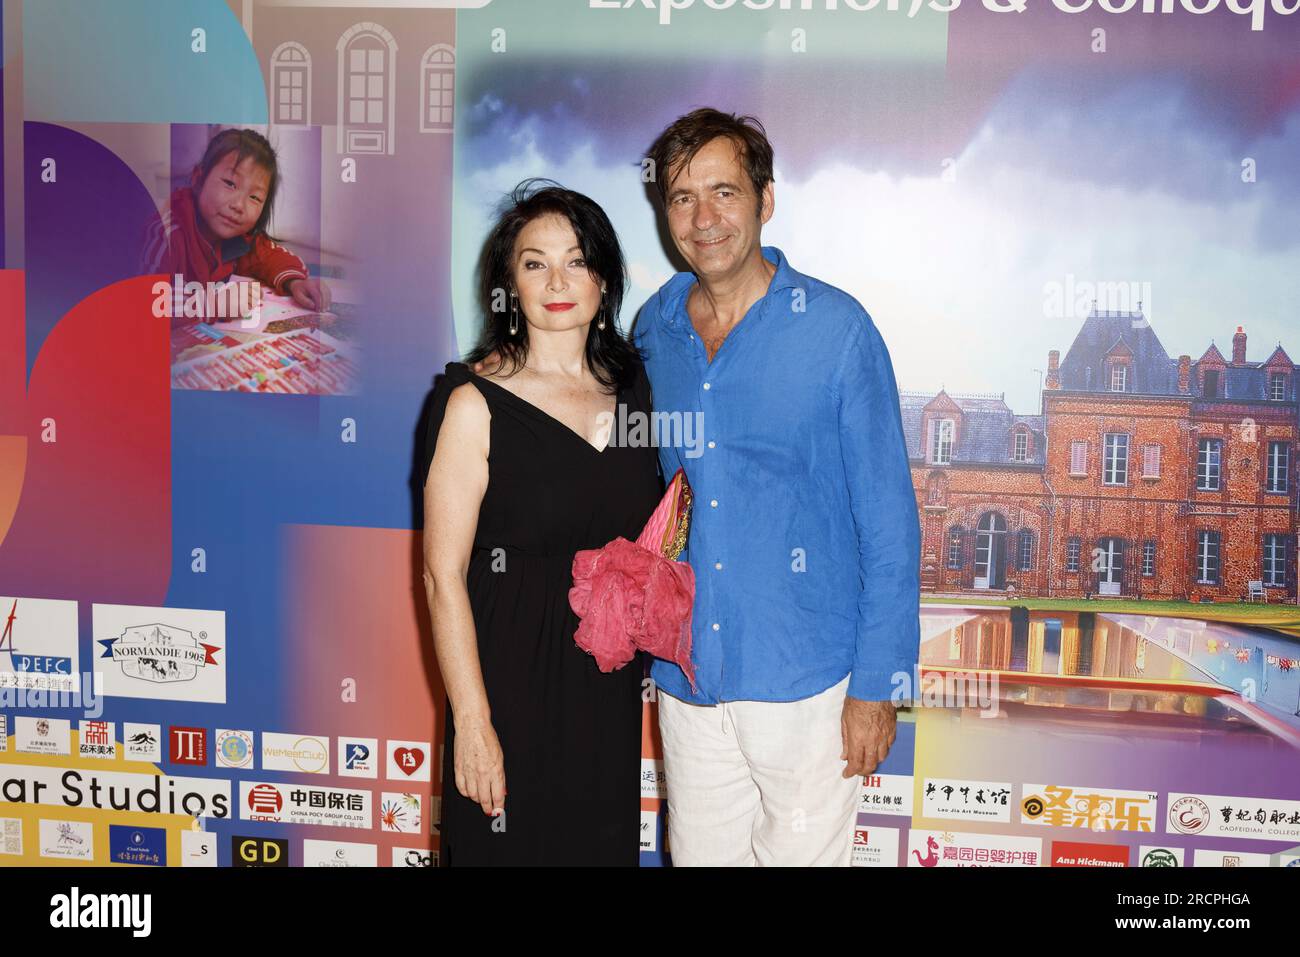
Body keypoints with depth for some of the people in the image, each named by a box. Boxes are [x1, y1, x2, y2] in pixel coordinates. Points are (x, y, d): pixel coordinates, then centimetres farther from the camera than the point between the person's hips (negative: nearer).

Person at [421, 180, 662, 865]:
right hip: (512, 677, -5)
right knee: (510, 846, 9)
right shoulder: (476, 403, -12)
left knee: (605, 843, 17)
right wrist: (472, 723, -16)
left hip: (611, 686, 5)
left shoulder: (631, 385, 4)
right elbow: (443, 577, -14)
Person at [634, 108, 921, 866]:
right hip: (685, 677, 4)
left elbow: (888, 522, -8)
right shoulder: (653, 331, 3)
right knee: (700, 854, 18)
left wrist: (878, 683, -10)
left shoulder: (836, 328, -10)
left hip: (805, 682, -4)